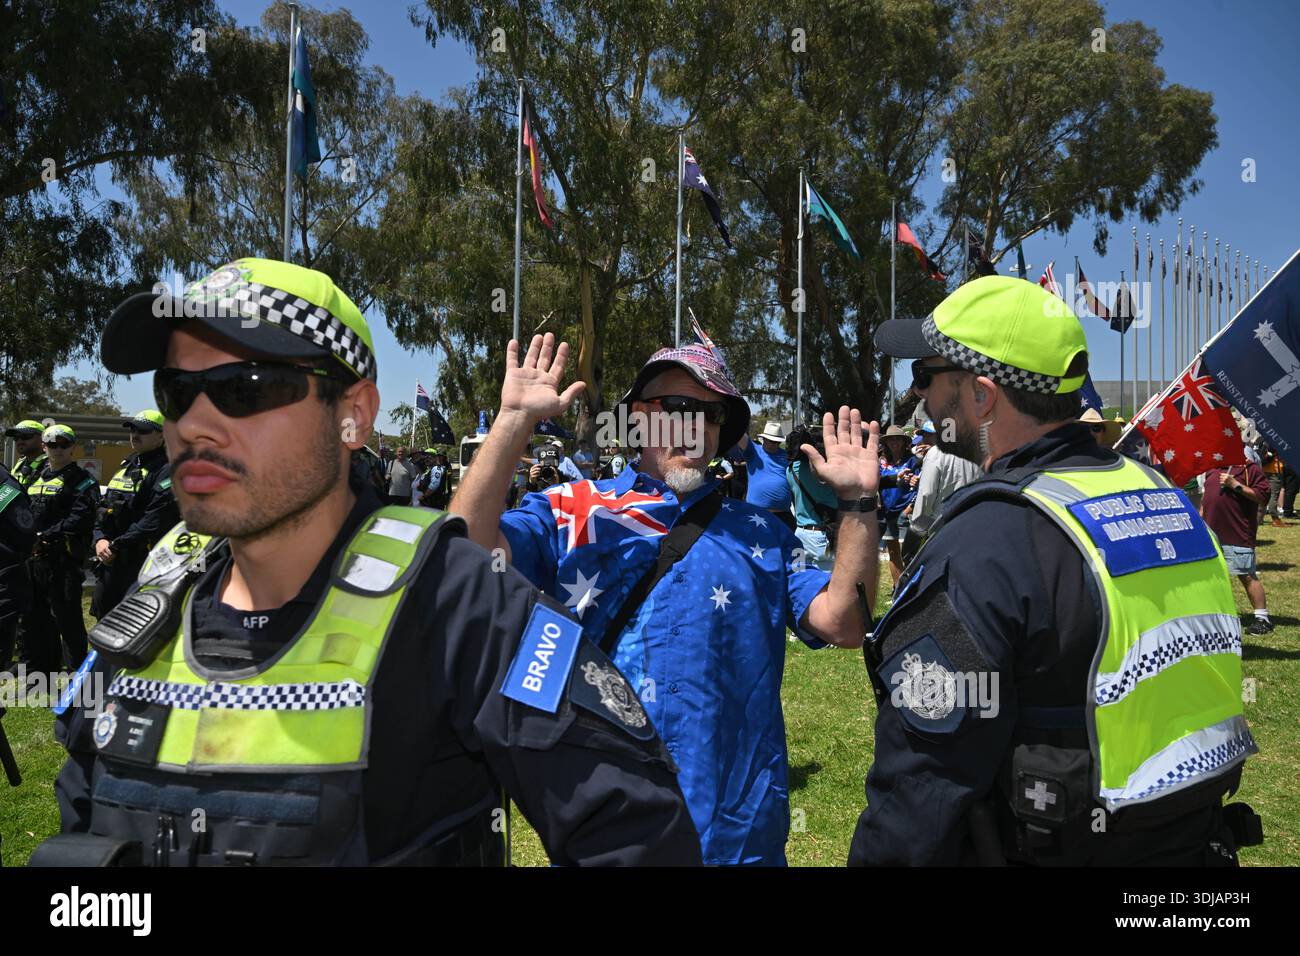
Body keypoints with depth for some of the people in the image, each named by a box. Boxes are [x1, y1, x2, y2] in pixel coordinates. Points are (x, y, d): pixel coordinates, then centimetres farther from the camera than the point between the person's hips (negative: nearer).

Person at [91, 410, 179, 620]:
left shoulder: (166, 471, -10)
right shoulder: (126, 466, 18)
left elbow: (154, 521, -19)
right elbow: (103, 507, 17)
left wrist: (116, 546, -16)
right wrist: (99, 539, -2)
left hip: (143, 564, -9)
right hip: (110, 561, 9)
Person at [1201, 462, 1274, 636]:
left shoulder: (1250, 468, -7)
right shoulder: (1212, 468, 14)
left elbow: (1262, 496, -15)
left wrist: (1236, 485, -19)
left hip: (1238, 535, -7)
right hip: (1212, 533, 7)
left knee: (1247, 576, -6)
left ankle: (1262, 618, 1)